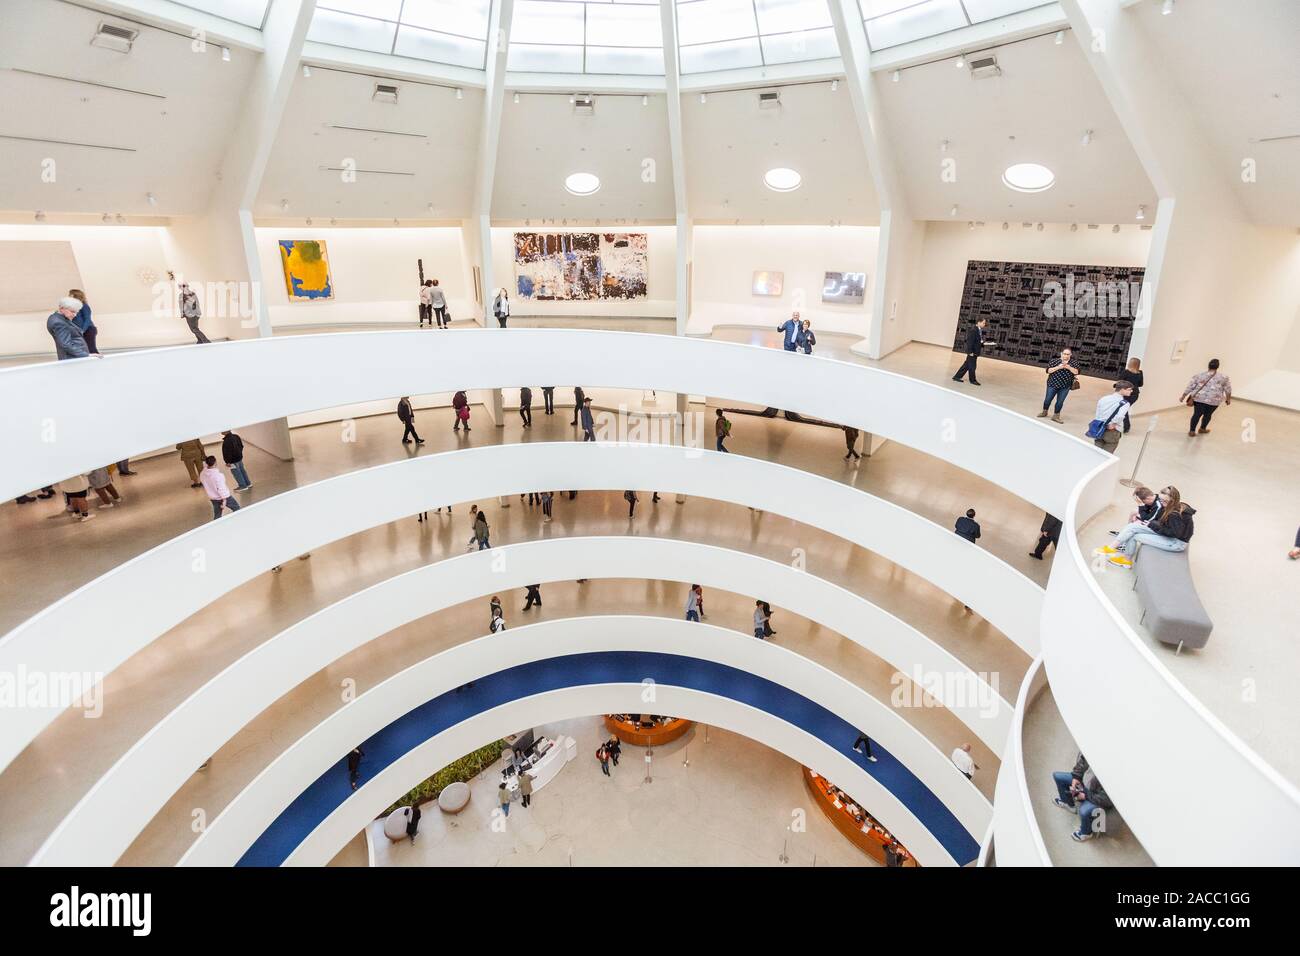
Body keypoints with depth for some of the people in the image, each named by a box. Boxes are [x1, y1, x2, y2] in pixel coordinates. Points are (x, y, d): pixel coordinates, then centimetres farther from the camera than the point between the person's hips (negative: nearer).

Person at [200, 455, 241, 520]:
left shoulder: (202, 474, -5)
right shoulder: (218, 475, -29)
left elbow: (204, 486, 8)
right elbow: (221, 488, -25)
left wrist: (210, 496, 22)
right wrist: (224, 499, -18)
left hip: (212, 498, 7)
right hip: (223, 497, -7)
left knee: (217, 515, 17)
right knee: (236, 508, 16)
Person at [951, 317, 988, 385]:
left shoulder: (980, 330, 11)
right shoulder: (973, 330, -18)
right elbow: (970, 341, -20)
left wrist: (983, 343, 4)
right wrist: (970, 352, -21)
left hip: (975, 352, 10)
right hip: (972, 352, -10)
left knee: (966, 365, 14)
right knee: (972, 366, 2)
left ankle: (957, 377, 21)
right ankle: (973, 380, 14)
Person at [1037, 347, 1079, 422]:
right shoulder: (1056, 361, -4)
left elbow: (1076, 372, -9)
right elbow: (1048, 370, -9)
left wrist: (1069, 367, -24)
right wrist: (1058, 367, -23)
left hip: (1065, 387, 1)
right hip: (1053, 384, -1)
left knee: (1060, 402, 4)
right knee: (1048, 399, 9)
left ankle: (1056, 416, 18)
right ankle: (1044, 412, 32)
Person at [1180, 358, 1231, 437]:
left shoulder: (1199, 376, 3)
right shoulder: (1223, 377, 3)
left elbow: (1190, 387, 2)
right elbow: (1228, 389, 6)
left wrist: (1183, 397, 6)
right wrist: (1228, 399, 16)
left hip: (1199, 398, 0)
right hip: (1213, 400, 0)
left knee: (1197, 414, 5)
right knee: (1208, 414, 16)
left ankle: (1192, 431, 3)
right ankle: (1202, 429, 30)